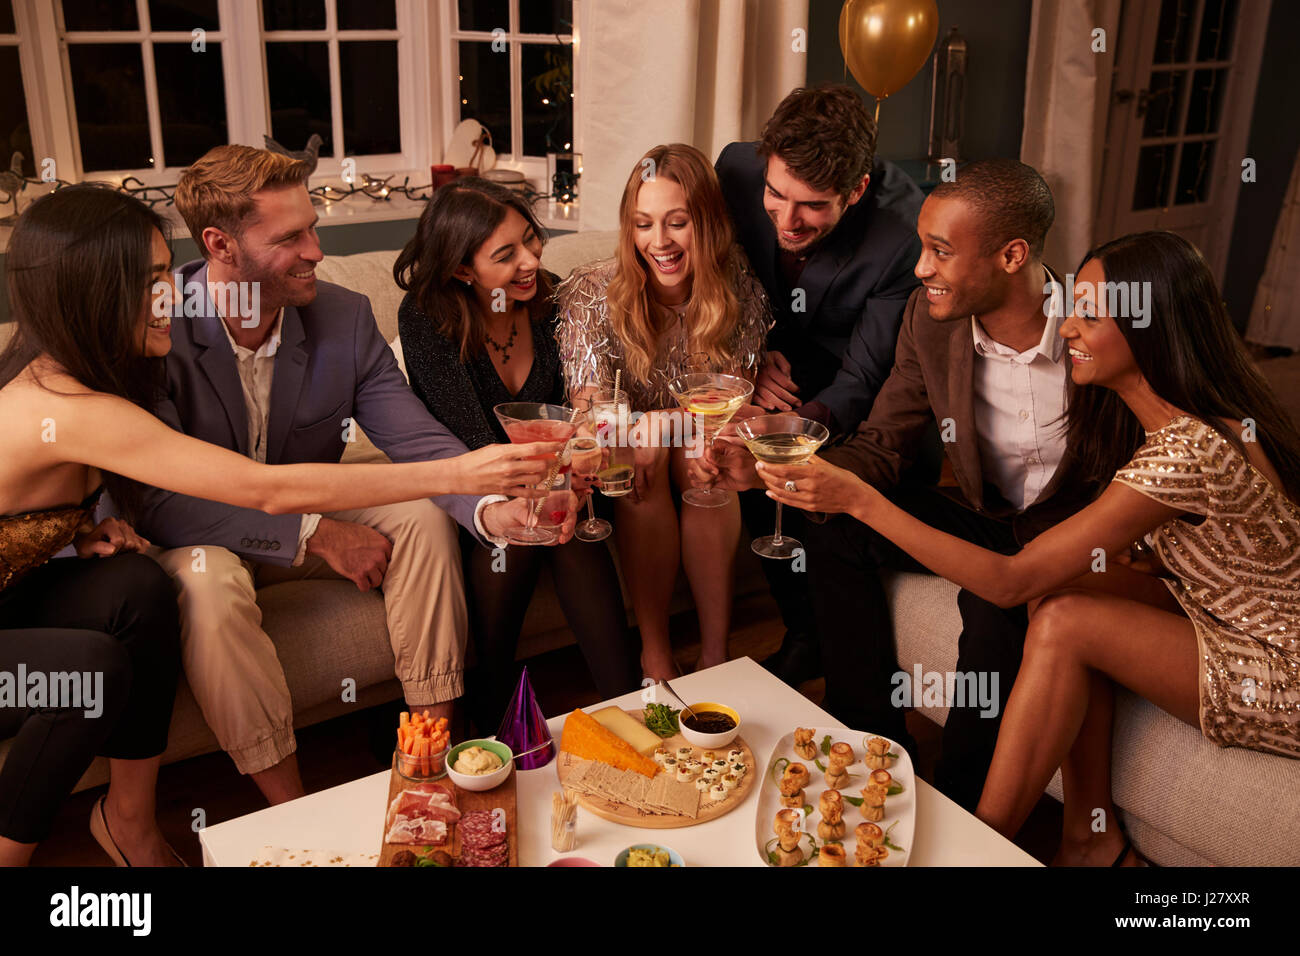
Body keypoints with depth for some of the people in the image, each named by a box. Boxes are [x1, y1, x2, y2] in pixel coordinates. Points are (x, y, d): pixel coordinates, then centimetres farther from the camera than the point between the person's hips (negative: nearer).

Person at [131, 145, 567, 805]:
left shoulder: (345, 317, -10)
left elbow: (416, 439, -16)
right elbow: (160, 501, -27)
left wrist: (489, 506, -37)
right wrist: (314, 533, -30)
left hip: (311, 516, 4)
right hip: (203, 540, -4)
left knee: (422, 514, -20)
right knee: (208, 580, -36)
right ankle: (292, 810, -21)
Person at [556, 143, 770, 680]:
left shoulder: (737, 283, -15)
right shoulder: (591, 293, -18)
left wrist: (664, 421, -37)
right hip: (630, 451, -1)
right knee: (641, 461, -32)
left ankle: (715, 652, -21)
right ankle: (654, 650, -19)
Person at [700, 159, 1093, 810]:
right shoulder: (932, 317, -9)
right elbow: (880, 448, -6)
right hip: (985, 514, 5)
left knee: (994, 599, -34)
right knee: (833, 531, -13)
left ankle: (956, 810, -9)